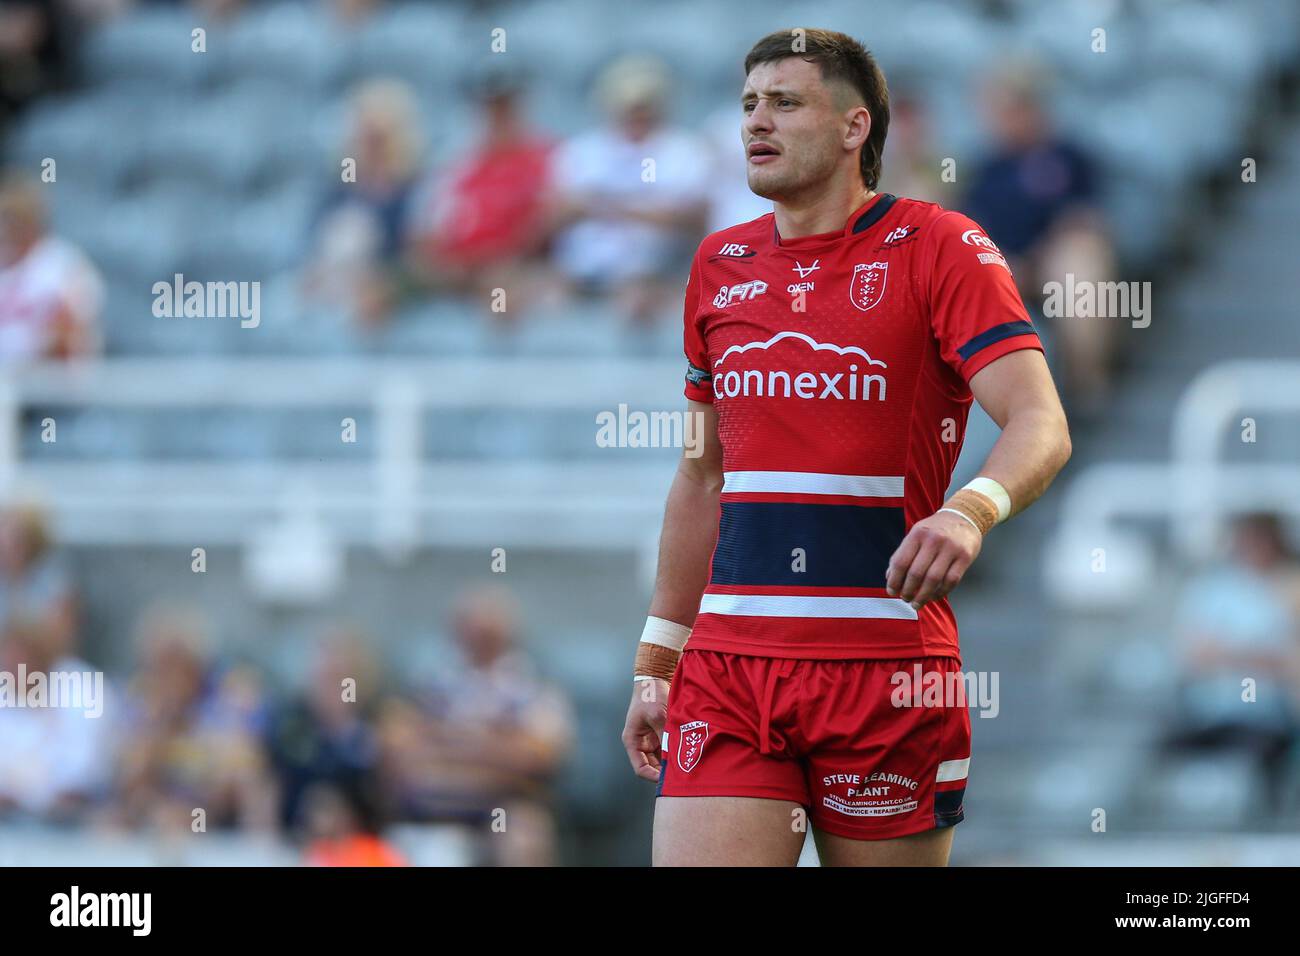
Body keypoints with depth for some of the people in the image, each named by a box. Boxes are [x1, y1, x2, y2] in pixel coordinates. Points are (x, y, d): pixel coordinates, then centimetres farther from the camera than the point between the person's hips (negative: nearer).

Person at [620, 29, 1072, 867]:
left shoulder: (937, 248, -3)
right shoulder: (721, 264, 14)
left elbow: (1040, 426, -15)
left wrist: (970, 512, -36)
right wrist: (657, 662, 19)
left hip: (889, 672, -4)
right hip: (727, 668, 4)